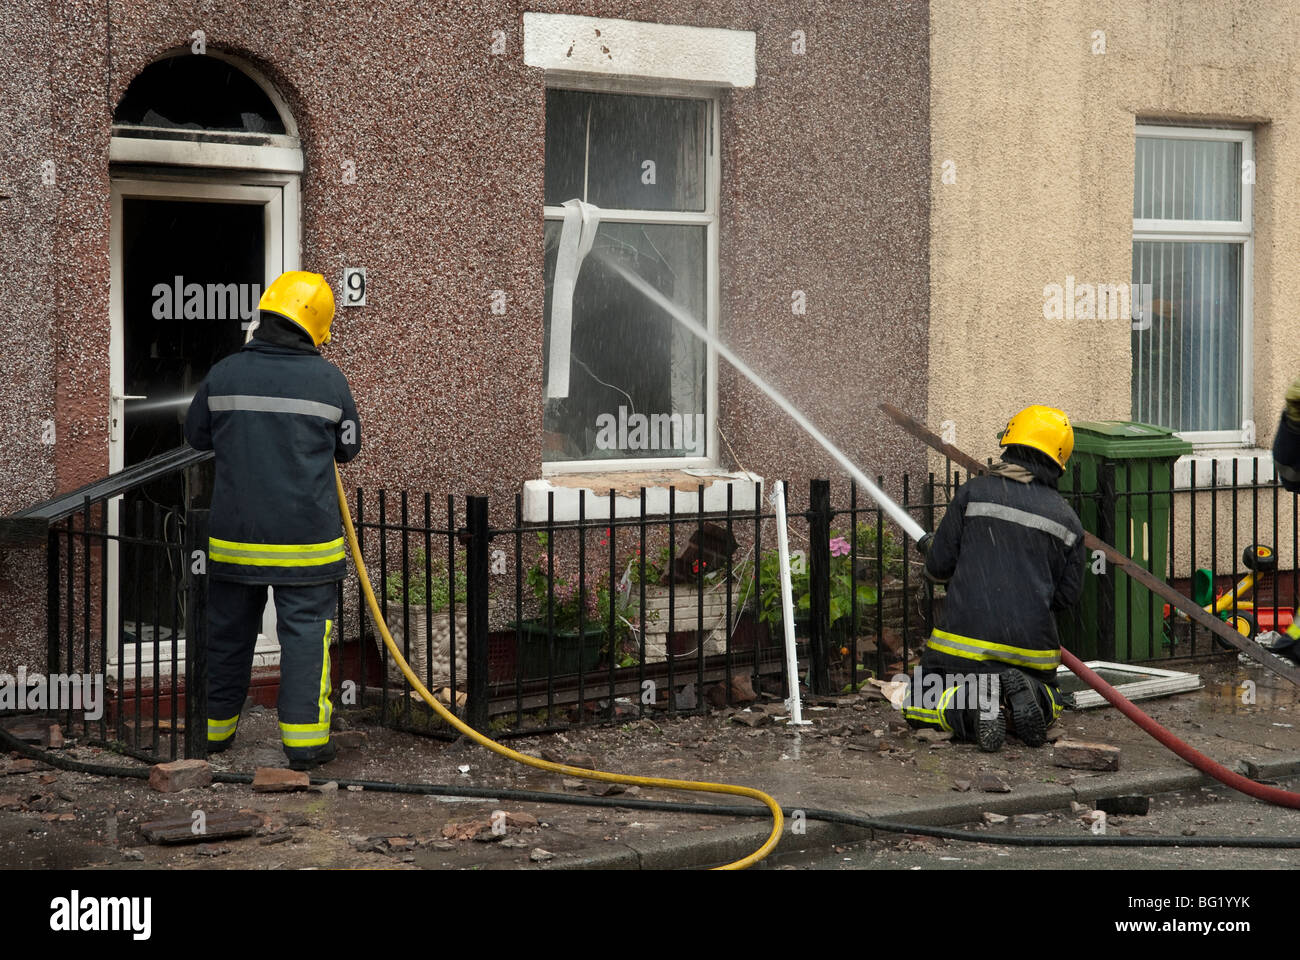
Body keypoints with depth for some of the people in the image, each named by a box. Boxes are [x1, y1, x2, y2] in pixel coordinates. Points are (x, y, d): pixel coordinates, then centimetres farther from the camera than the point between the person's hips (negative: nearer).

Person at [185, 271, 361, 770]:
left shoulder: (225, 374, -2)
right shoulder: (328, 379, -6)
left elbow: (196, 435, 12)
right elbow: (348, 447, 7)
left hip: (235, 536, 3)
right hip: (305, 538, -3)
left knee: (228, 631, 15)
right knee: (305, 631, 3)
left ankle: (214, 729, 27)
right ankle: (303, 738, -2)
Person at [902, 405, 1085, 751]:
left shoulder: (975, 492, -2)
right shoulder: (1067, 520, 6)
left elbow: (939, 567, 0)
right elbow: (1067, 596, 12)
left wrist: (931, 549, 24)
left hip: (967, 634, -3)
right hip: (1033, 644, 3)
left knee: (921, 709, 16)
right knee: (1046, 701, 31)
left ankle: (970, 707, -18)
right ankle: (1024, 692, -7)